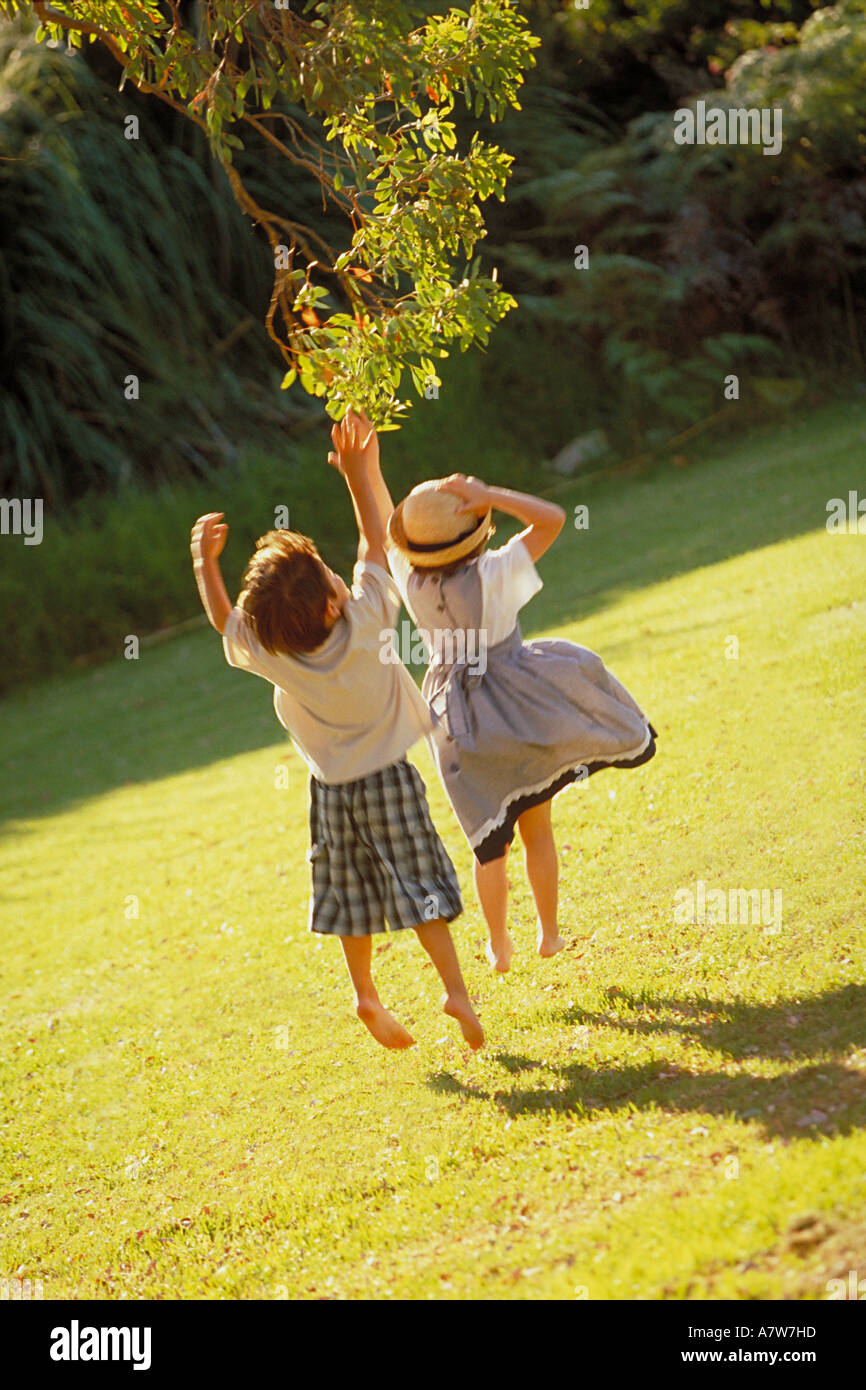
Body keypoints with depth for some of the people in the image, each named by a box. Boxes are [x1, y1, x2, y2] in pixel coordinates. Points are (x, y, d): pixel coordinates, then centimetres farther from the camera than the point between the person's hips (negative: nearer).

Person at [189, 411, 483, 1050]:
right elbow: (377, 542, -12)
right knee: (419, 883, 0)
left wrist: (205, 563, 6)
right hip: (388, 778, -3)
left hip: (333, 788, 3)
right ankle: (455, 987, -7)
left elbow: (225, 621, 5)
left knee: (353, 894, 16)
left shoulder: (269, 655, -17)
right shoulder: (364, 625, -24)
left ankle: (366, 994, 19)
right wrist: (360, 471, -9)